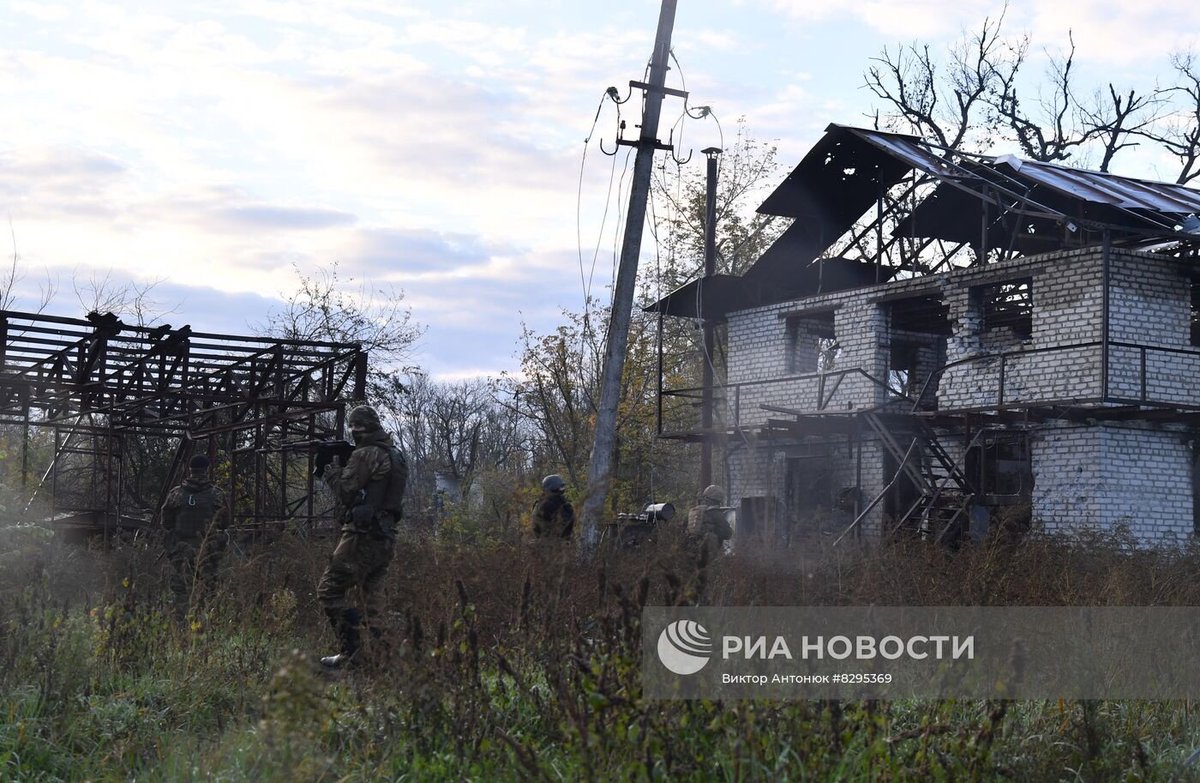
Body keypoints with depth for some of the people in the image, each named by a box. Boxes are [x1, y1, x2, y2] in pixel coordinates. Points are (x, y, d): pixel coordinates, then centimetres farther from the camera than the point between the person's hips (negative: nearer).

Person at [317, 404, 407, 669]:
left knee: (330, 590, -3)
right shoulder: (396, 455, 14)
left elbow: (346, 492, -13)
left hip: (362, 536, -9)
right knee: (372, 596, 16)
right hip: (386, 538, 9)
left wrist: (331, 470, 4)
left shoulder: (365, 455, -13)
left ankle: (350, 650, -10)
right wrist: (343, 466, 15)